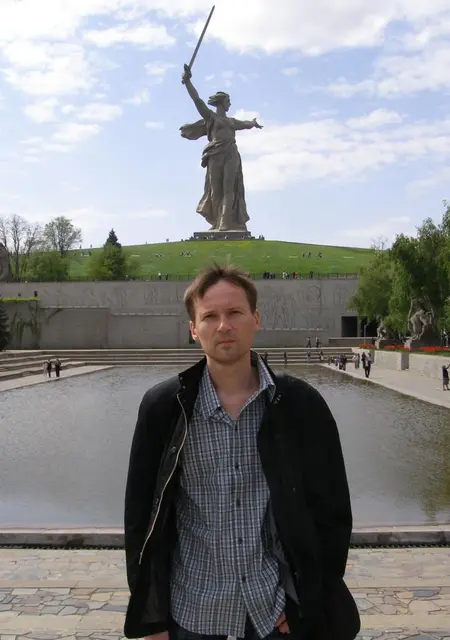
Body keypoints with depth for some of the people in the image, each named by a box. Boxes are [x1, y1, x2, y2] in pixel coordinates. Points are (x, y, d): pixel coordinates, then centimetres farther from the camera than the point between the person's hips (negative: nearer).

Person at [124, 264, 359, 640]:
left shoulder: (302, 406, -9)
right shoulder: (162, 408, -9)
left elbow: (332, 512, -2)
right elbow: (141, 515, -3)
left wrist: (310, 601, -5)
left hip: (276, 608, 0)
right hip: (190, 609, 0)